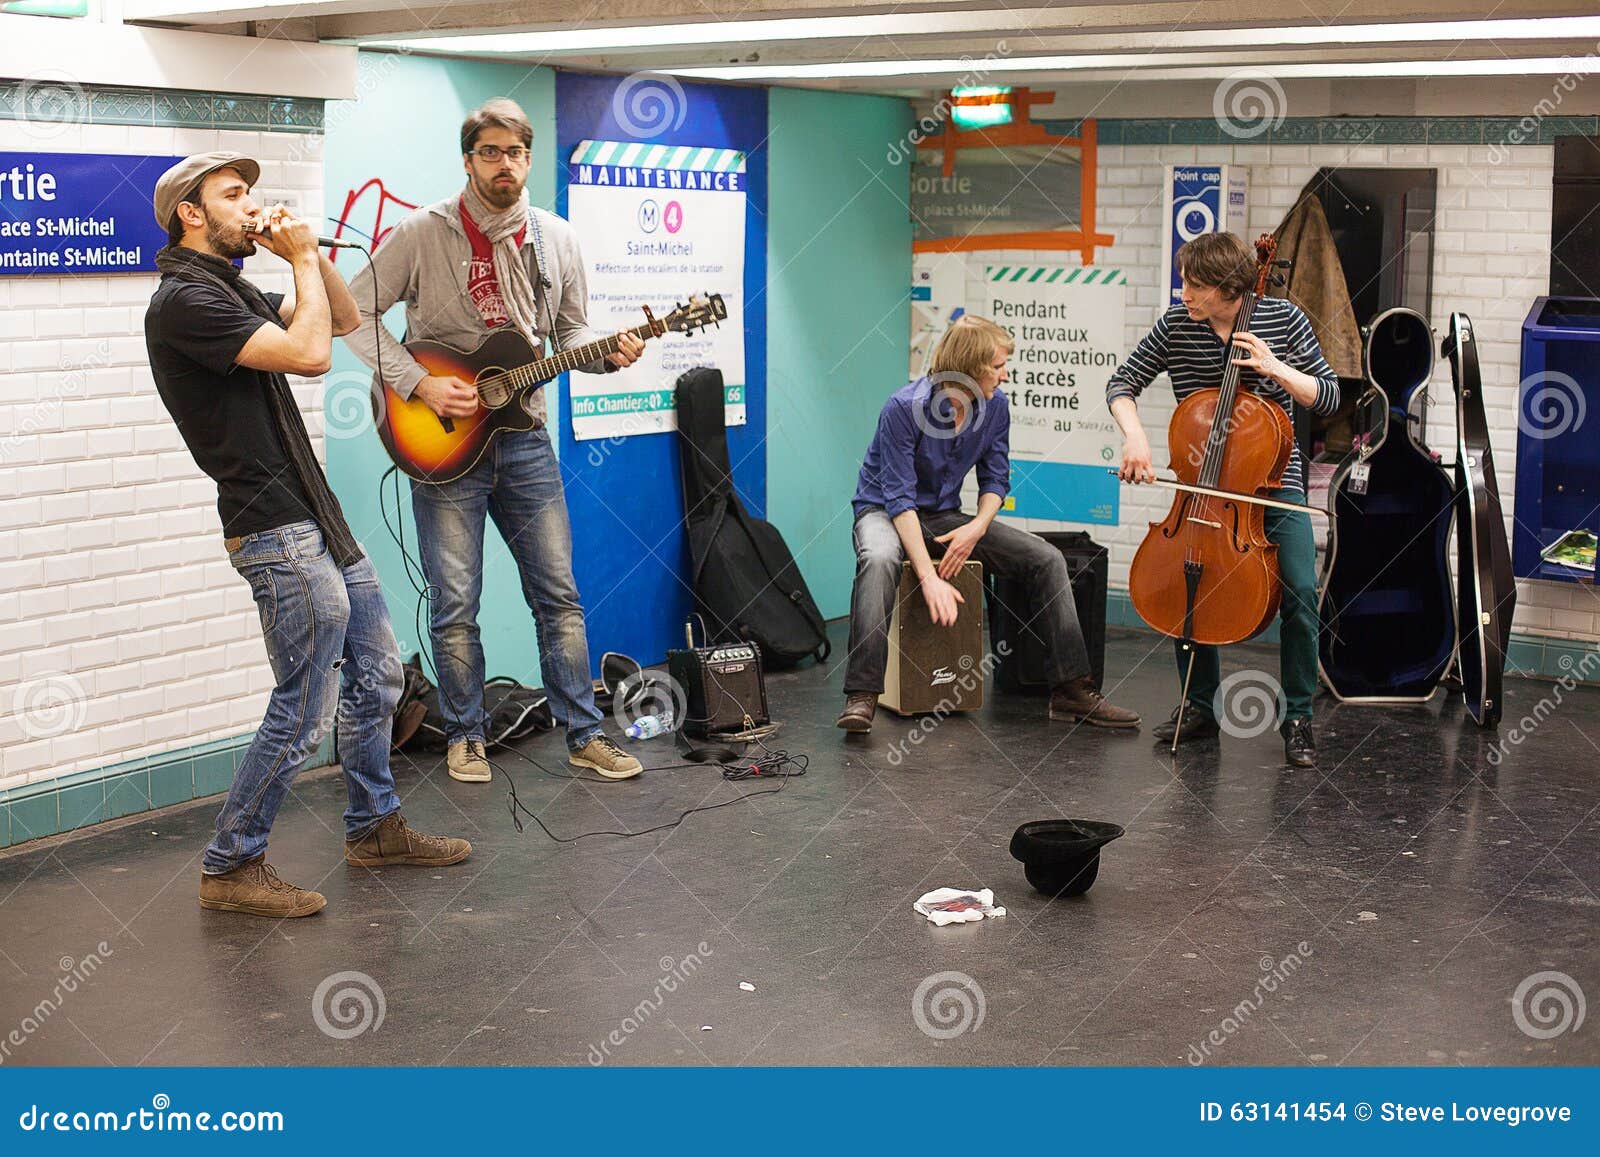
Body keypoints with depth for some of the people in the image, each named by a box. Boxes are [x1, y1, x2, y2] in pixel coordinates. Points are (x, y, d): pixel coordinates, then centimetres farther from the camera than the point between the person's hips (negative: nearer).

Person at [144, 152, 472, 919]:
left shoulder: (232, 290, 17)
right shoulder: (183, 300, -15)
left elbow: (344, 320, 21)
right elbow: (309, 353, -24)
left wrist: (310, 254, 6)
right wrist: (302, 258, -11)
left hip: (319, 518, 10)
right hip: (276, 532, -10)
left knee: (375, 673, 17)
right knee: (303, 711, -5)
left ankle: (375, 828, 30)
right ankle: (231, 869, 7)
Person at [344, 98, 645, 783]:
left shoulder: (556, 240, 6)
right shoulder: (422, 234, -7)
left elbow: (569, 331, 14)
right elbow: (355, 311, -7)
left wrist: (608, 353, -9)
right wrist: (420, 383, -16)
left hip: (523, 437, 3)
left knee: (559, 594, 6)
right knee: (455, 604, 3)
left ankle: (584, 734, 14)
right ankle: (465, 736, 19)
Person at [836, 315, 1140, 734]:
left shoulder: (995, 405, -6)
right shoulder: (904, 408, -24)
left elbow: (995, 479, 5)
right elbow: (900, 499, -26)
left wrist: (977, 527, -17)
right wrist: (928, 577, -35)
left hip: (946, 517, 6)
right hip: (884, 512, -5)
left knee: (1047, 558, -11)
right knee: (880, 561, -43)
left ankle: (1072, 690, -7)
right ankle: (862, 695, -42)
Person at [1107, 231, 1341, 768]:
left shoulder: (1284, 319, -6)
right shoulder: (1175, 325, -4)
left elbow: (1329, 397, -2)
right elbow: (1121, 384, 1)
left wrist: (1276, 369, -18)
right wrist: (1133, 435, -17)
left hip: (1274, 480, -1)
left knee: (1300, 593, -17)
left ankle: (1298, 717, 1)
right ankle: (1200, 706, 10)